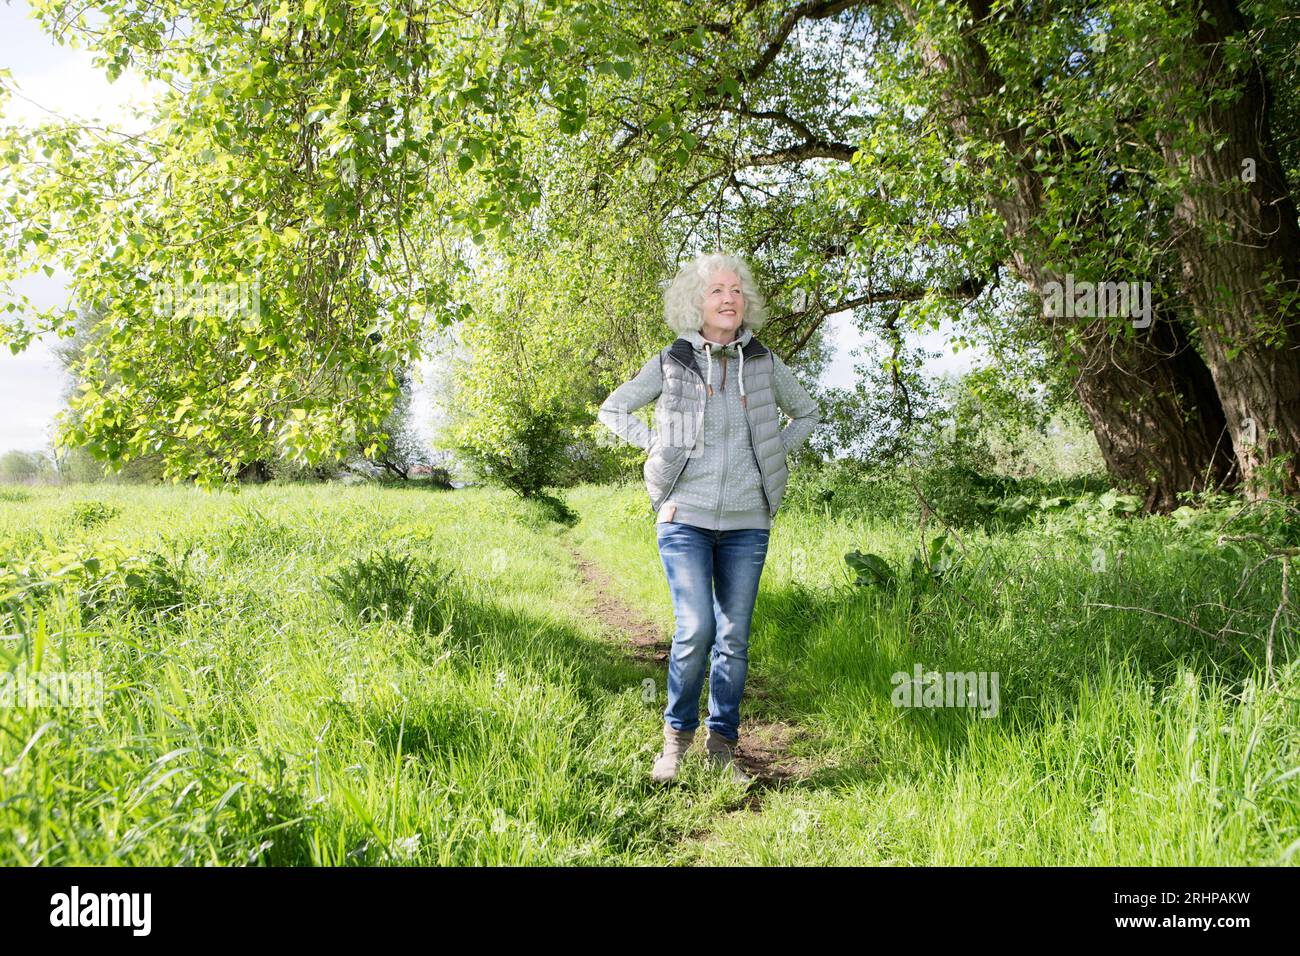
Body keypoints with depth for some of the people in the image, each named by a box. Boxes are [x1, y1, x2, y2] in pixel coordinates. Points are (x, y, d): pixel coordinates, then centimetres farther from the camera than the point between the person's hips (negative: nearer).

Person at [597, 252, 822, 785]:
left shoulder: (764, 363, 7)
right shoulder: (671, 363, 2)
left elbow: (807, 414, 22)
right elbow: (612, 409, 12)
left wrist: (773, 456, 8)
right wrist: (656, 447, 1)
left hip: (747, 522, 2)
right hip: (686, 518, -2)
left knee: (734, 637, 5)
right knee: (695, 630, -11)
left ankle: (723, 745, 19)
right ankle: (677, 734, 12)